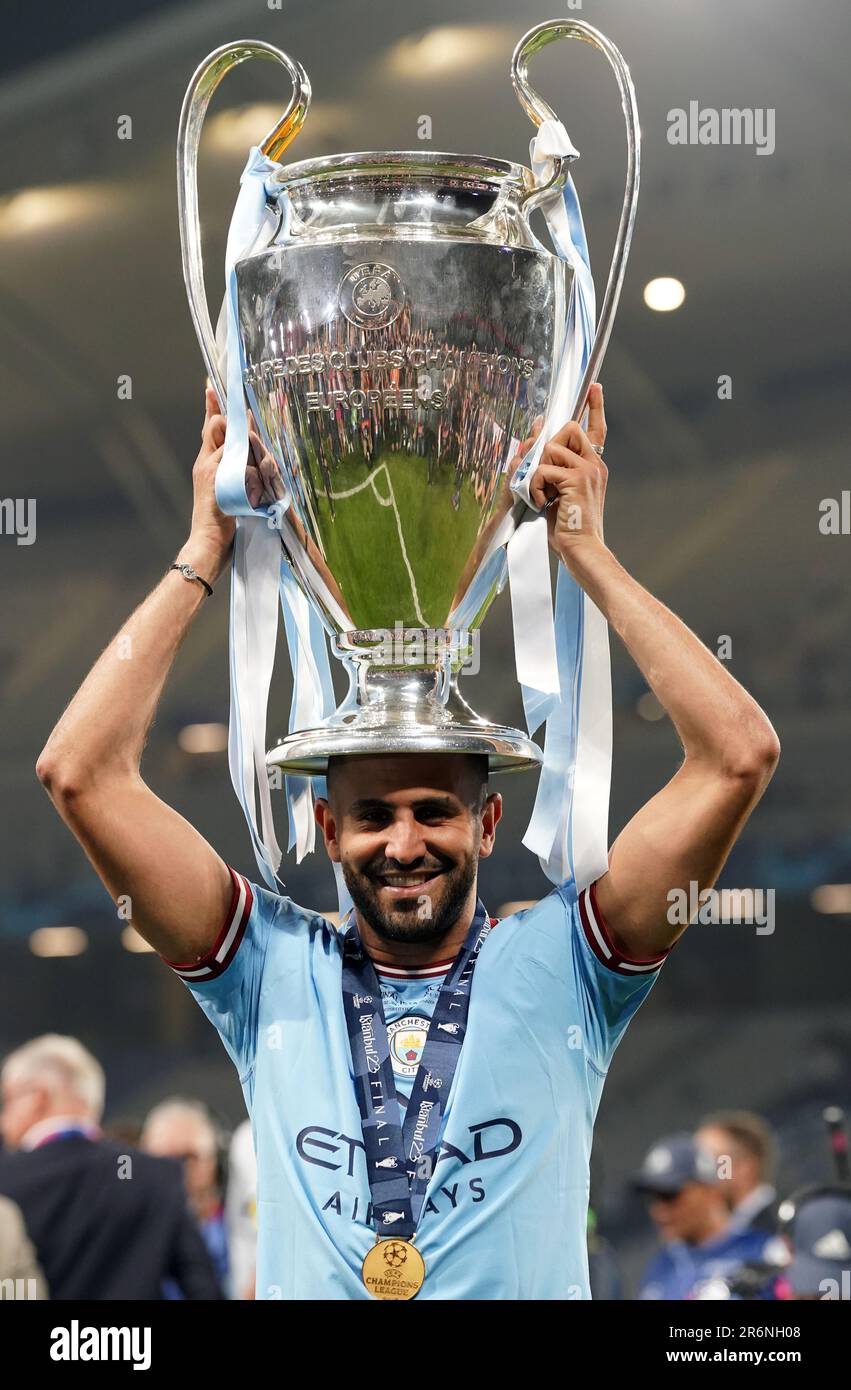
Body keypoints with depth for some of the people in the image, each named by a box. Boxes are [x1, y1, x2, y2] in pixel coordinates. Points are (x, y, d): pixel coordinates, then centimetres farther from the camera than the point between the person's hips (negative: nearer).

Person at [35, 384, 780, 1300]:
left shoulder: (556, 968, 10)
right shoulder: (274, 974, 13)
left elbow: (739, 754, 4)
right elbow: (80, 772, 8)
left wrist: (588, 554, 8)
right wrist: (203, 555, 11)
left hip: (529, 1296, 1)